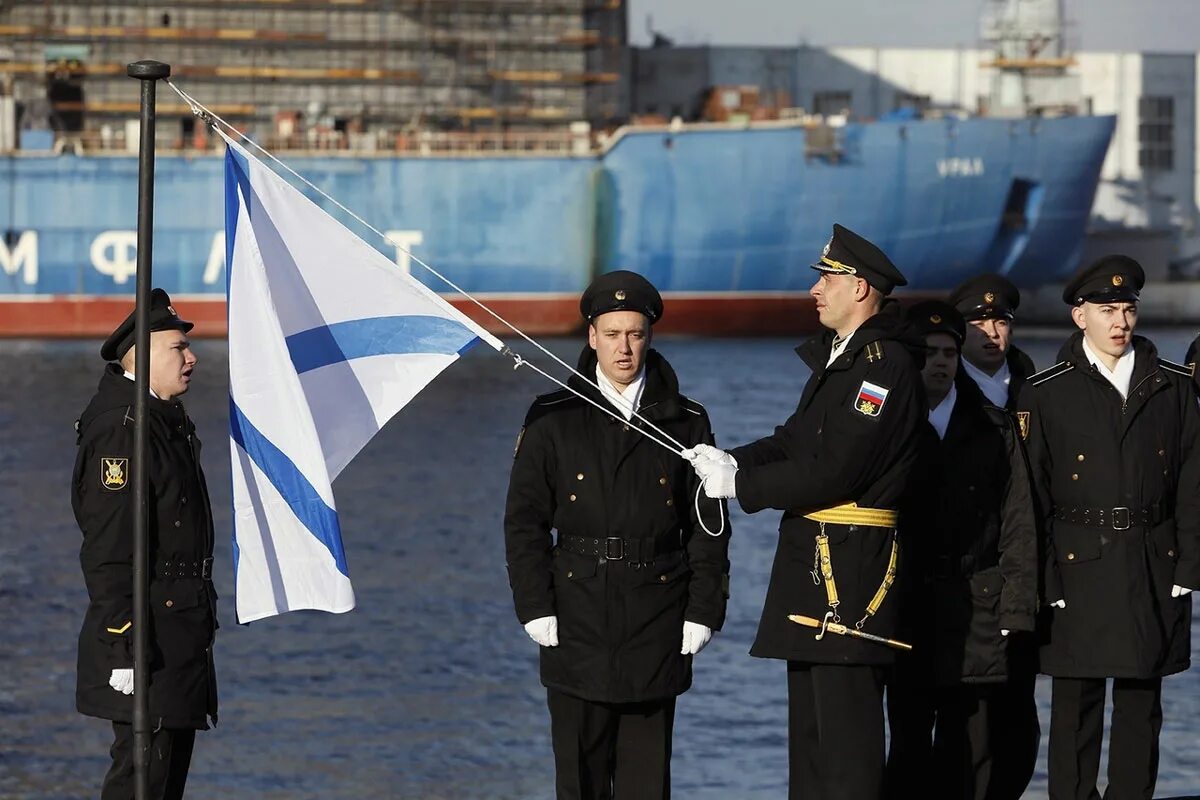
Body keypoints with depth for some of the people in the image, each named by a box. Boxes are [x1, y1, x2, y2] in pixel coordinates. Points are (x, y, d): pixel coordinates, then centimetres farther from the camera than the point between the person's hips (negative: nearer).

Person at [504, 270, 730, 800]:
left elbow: (709, 524, 6)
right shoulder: (552, 419, 4)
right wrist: (535, 610, -5)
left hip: (657, 625, 0)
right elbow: (524, 522, 4)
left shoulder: (686, 423, 5)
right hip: (577, 618, 0)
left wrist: (703, 612, -2)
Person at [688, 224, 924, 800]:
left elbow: (832, 473, -21)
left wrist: (739, 486, -14)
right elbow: (795, 440, 19)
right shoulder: (836, 359, 18)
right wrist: (735, 461, 0)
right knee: (809, 726, 15)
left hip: (852, 569, -11)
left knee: (846, 729, -10)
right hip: (810, 559, 11)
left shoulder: (888, 367, -16)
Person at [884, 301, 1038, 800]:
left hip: (979, 620, 1)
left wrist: (1017, 618, -3)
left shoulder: (994, 431, 9)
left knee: (973, 756, -1)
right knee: (909, 754, 3)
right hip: (907, 617, -1)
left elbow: (1018, 530, 6)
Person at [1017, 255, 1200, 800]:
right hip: (1078, 569, -2)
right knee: (1076, 706, 1)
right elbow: (1032, 494, -1)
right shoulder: (1046, 393, 1)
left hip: (1154, 568, 2)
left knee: (1141, 705, 6)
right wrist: (1041, 581, -7)